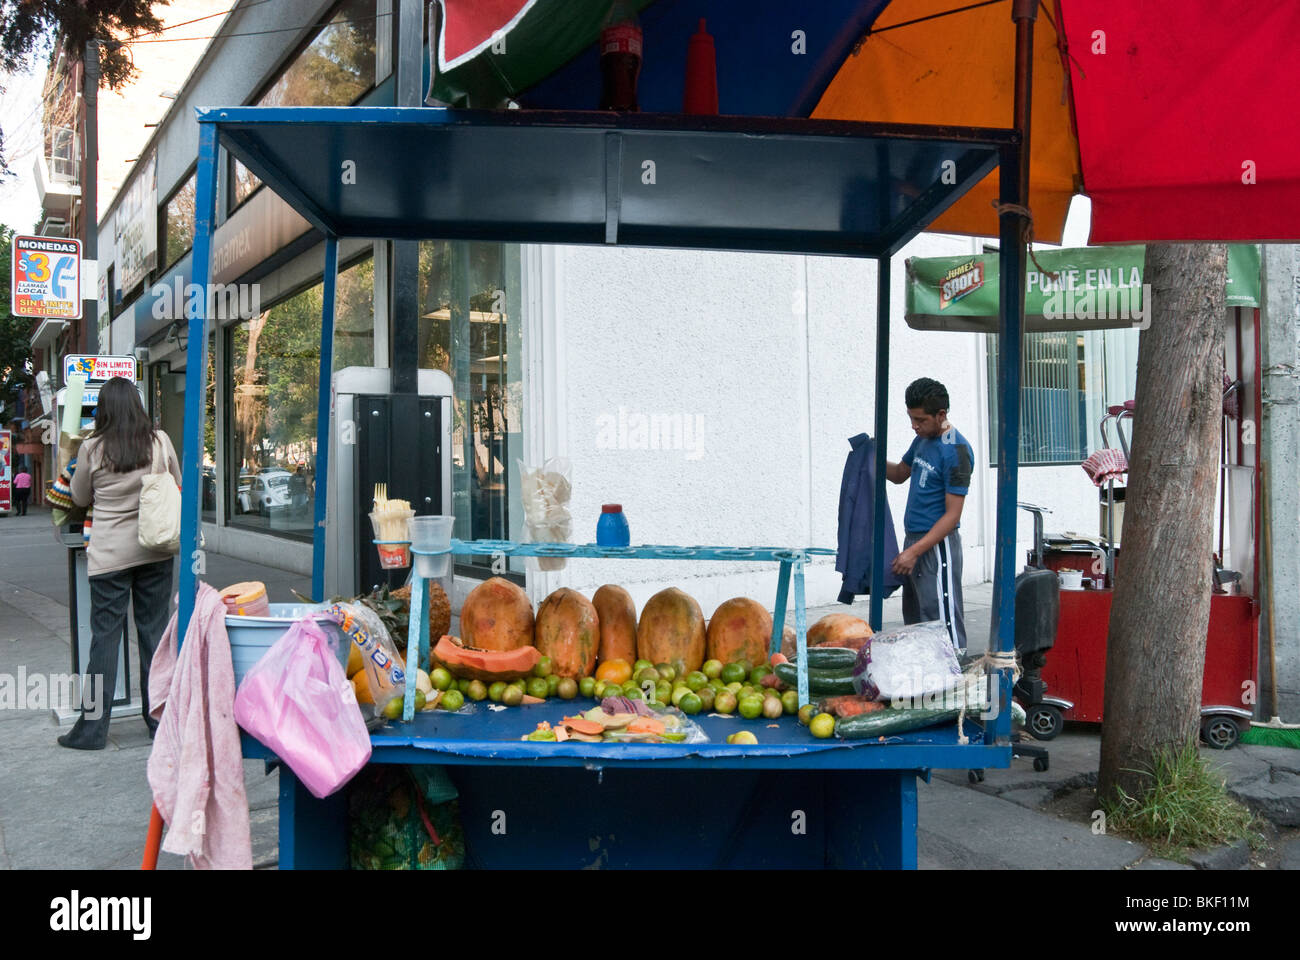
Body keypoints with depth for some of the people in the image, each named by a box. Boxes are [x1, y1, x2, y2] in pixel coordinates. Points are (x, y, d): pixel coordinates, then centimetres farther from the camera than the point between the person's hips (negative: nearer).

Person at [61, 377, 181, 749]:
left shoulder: (93, 449, -7)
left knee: (105, 636, 4)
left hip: (109, 555, -2)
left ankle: (92, 728, 9)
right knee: (155, 633, 9)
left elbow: (80, 497, 7)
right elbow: (177, 487, 10)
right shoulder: (160, 441, -3)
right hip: (155, 551, 2)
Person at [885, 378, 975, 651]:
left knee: (942, 621, -9)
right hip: (914, 538, 9)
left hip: (937, 544, -9)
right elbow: (899, 474, 28)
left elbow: (952, 515, -19)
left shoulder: (956, 451, -16)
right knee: (913, 620, 13)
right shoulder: (922, 440, 11)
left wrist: (914, 551, -22)